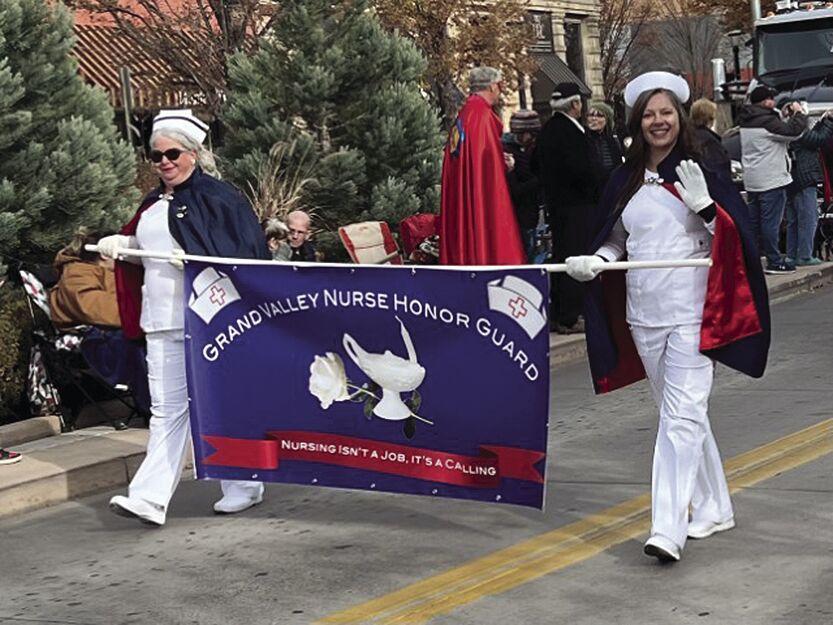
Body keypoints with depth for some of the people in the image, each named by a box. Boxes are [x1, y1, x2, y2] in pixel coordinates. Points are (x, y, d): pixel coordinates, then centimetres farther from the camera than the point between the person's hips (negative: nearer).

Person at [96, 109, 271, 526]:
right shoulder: (154, 203, 17)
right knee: (166, 408, 3)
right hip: (162, 320, 7)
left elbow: (245, 251, -11)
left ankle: (244, 487, 15)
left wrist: (196, 259, -22)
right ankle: (150, 497, -3)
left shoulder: (216, 196, -4)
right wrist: (121, 244, 9)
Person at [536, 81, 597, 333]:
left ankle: (559, 313, 21)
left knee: (560, 257, 15)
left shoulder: (548, 130, 12)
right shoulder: (570, 131, -17)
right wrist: (596, 190, -8)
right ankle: (569, 318, -6)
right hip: (576, 204, -9)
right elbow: (582, 168, -23)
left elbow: (540, 167, 18)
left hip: (555, 202, 9)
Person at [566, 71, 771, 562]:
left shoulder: (701, 173, -2)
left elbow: (736, 239, -3)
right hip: (643, 314, 5)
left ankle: (669, 528, -17)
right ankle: (714, 508, 28)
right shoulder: (626, 181, 10)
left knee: (681, 415, -13)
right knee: (683, 411, 14)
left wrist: (703, 204, -19)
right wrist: (594, 261, -2)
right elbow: (615, 240, 18)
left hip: (691, 313, -5)